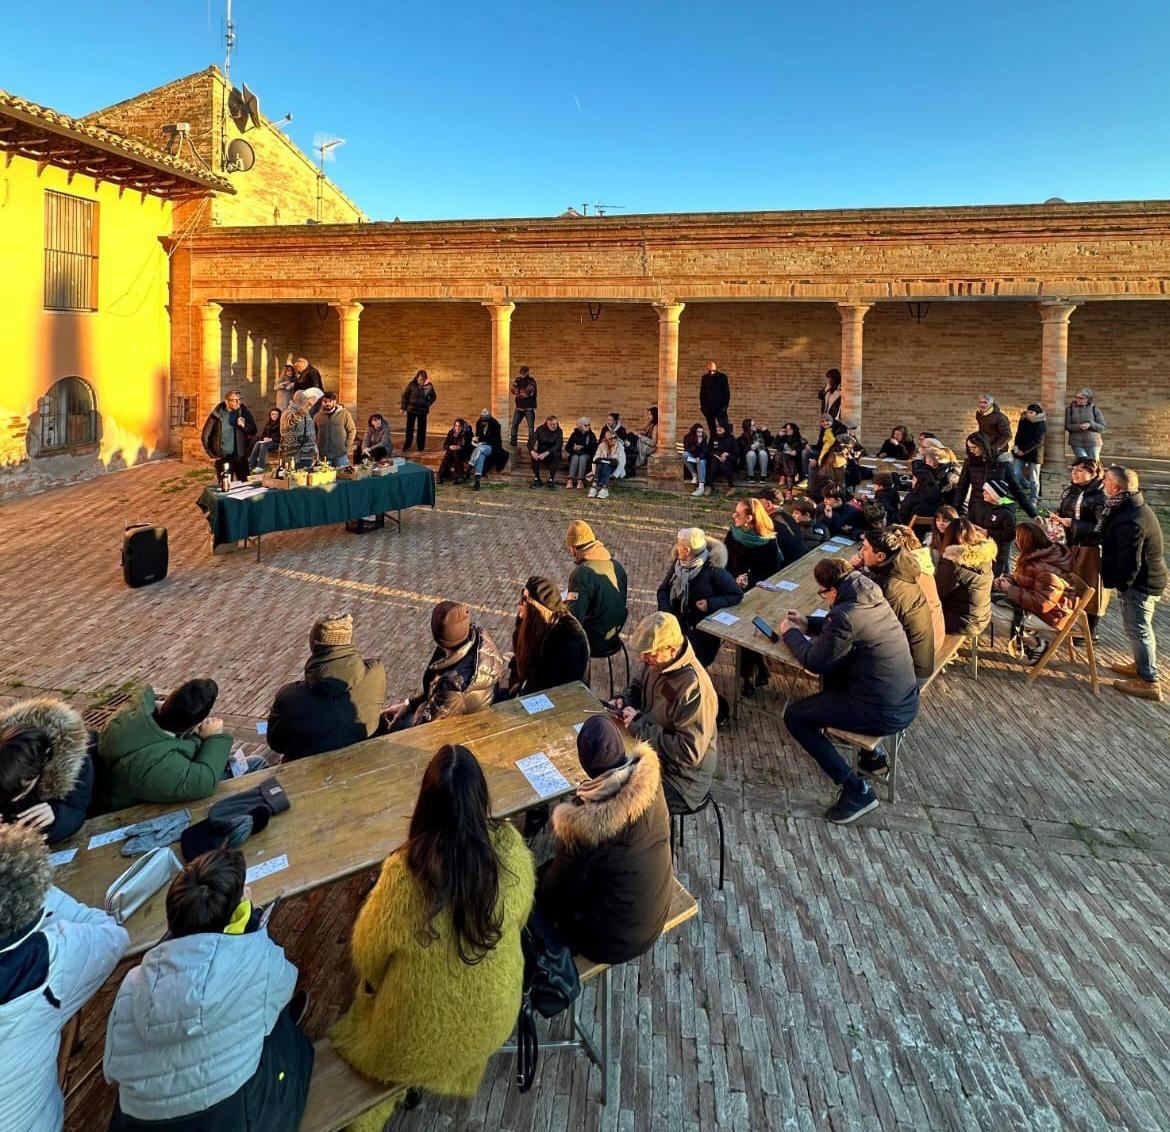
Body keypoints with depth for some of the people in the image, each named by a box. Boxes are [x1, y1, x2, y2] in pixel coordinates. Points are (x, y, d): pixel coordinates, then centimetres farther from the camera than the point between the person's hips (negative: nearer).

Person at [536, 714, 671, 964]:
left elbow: (560, 888, -15)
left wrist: (541, 885, 7)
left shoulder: (582, 822, -34)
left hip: (612, 940, -5)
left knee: (539, 881, 18)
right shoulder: (649, 776, -21)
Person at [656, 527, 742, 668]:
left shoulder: (713, 568, -14)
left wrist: (711, 603, -21)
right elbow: (663, 589, 6)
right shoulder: (678, 562, 1)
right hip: (676, 616, 5)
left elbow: (737, 595, -10)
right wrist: (664, 610, -11)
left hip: (702, 624, -5)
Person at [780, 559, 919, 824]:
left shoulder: (845, 615, -23)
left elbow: (815, 661, -14)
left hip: (884, 715, -9)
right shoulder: (872, 598, 3)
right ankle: (873, 756, 34)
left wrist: (791, 633, 2)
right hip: (907, 701, 9)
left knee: (794, 717, 0)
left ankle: (856, 791, 1)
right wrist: (808, 623, 19)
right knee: (834, 675, 31)